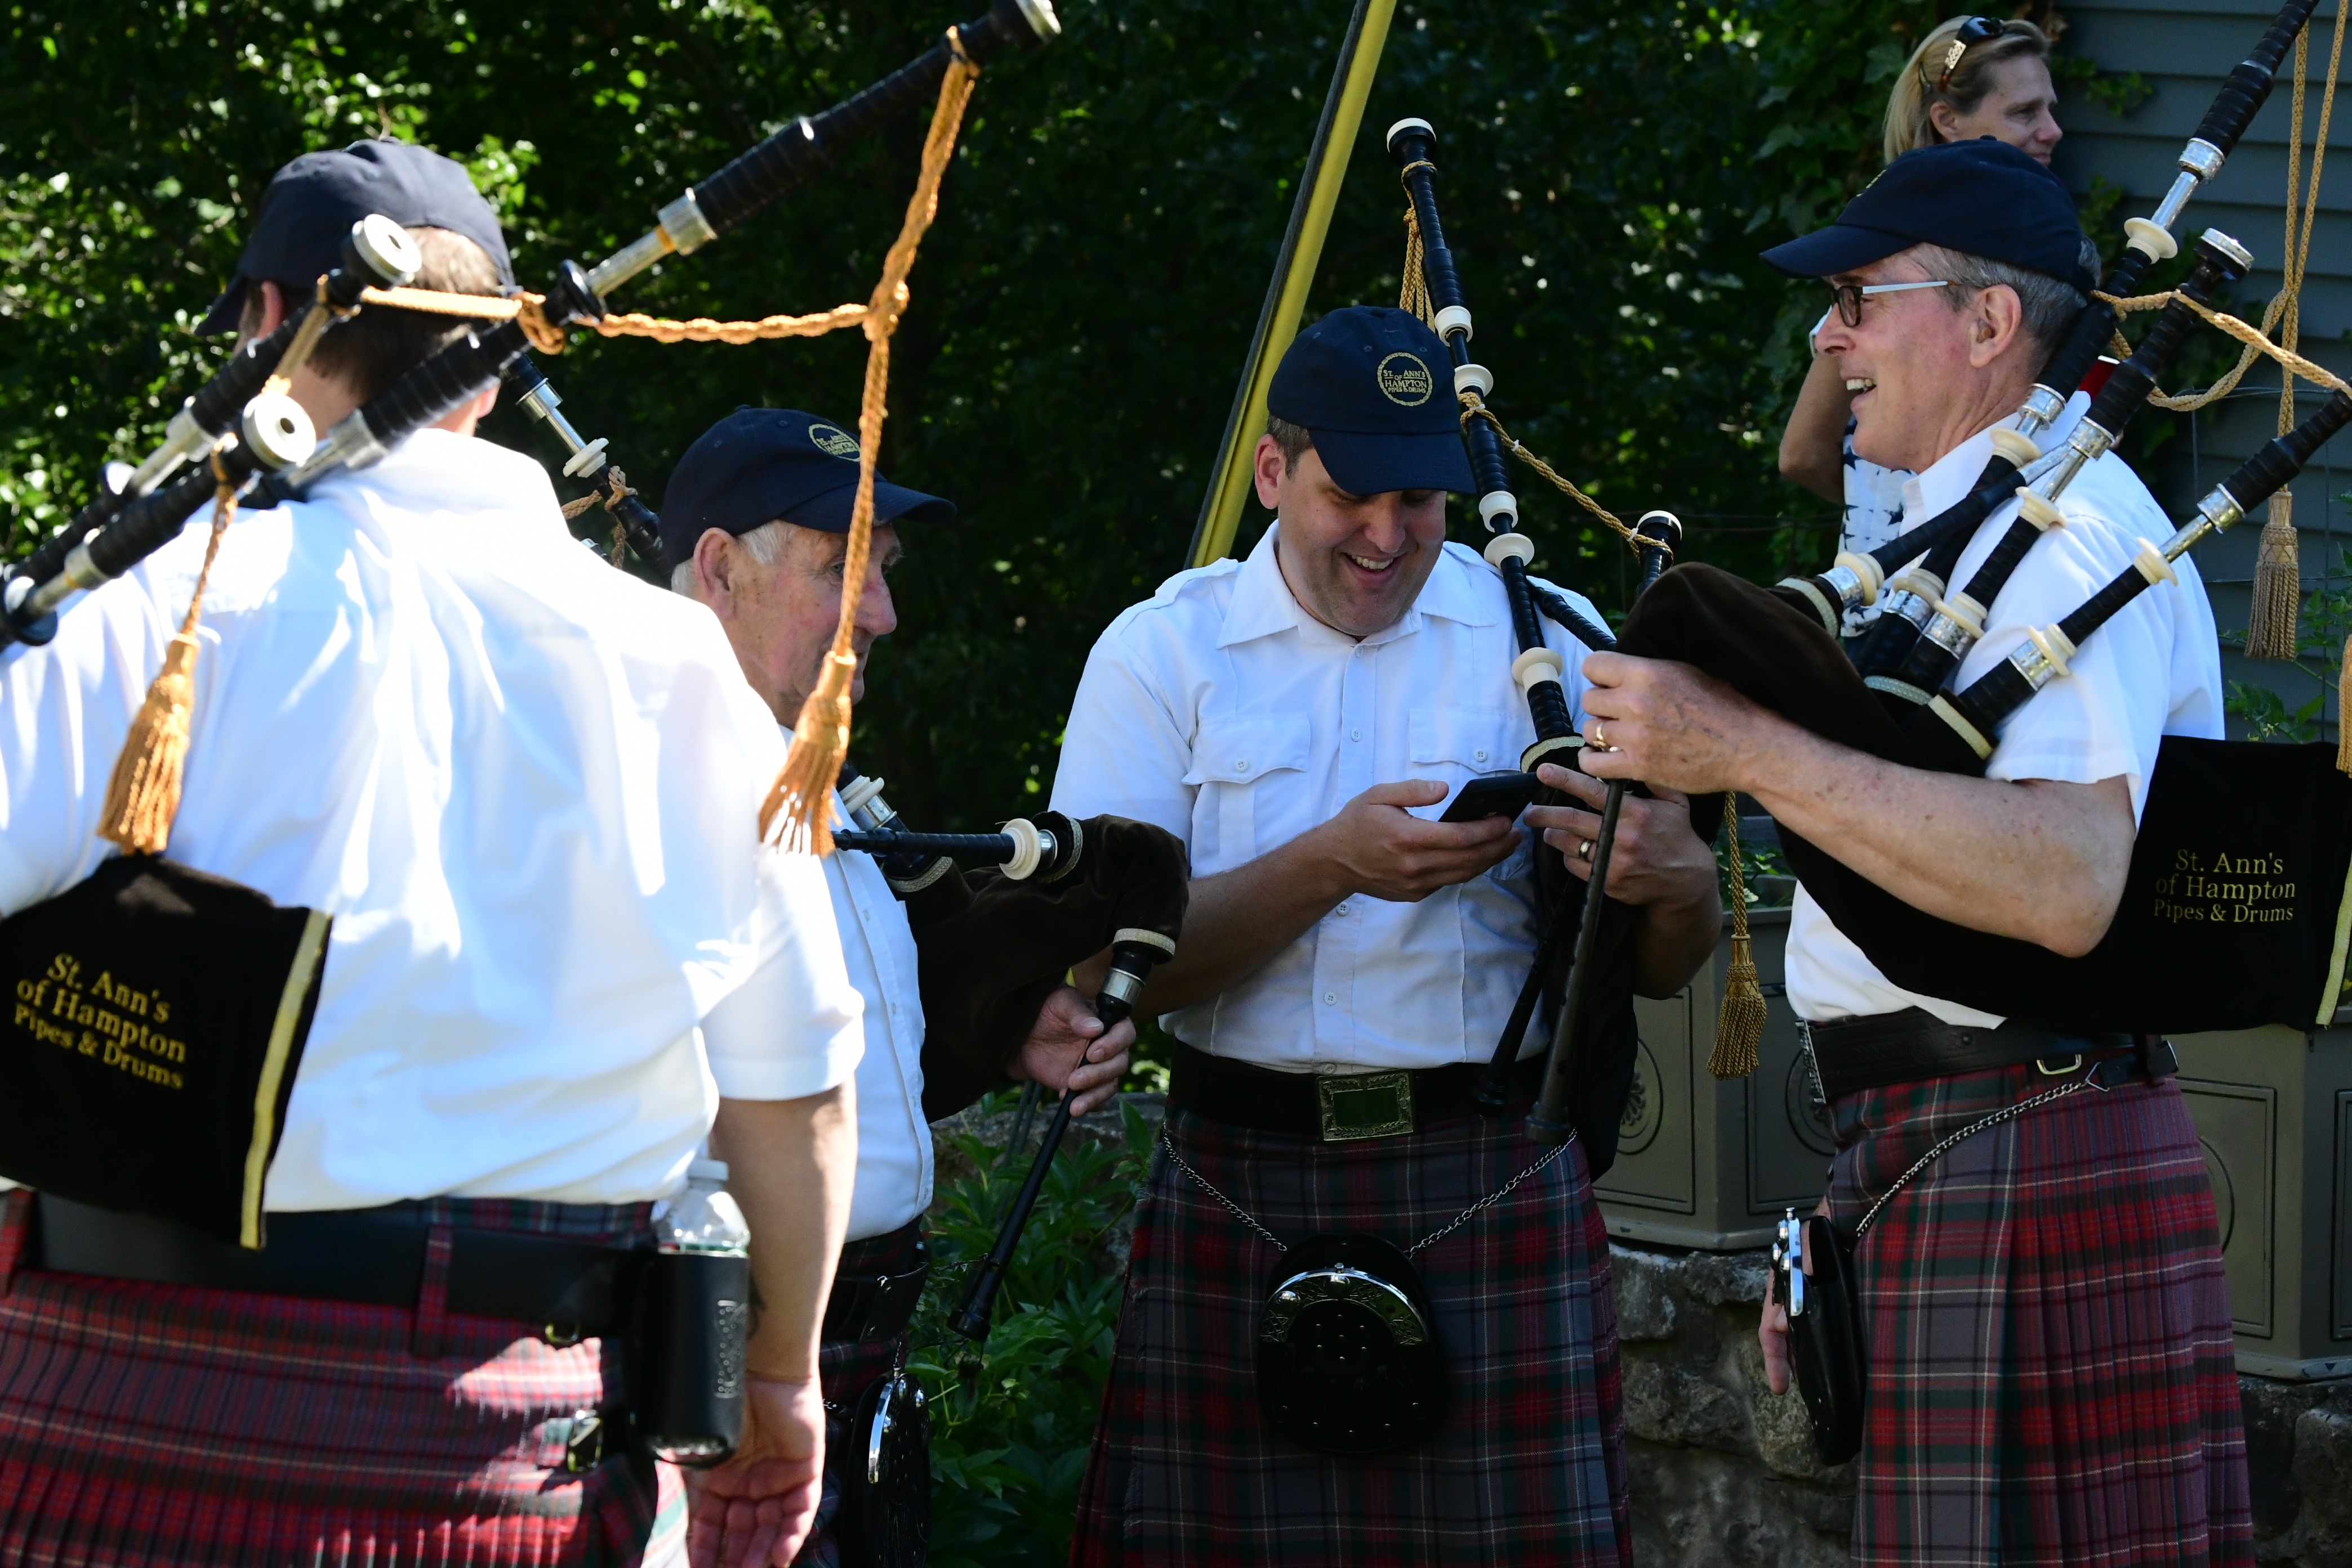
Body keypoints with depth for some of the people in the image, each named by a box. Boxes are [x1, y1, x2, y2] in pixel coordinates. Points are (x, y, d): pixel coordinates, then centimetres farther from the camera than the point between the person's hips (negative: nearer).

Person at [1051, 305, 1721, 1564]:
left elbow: (1664, 971, 4)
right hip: (1240, 1195, 0)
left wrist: (1676, 883, -20)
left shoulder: (1543, 641, 6)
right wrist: (1330, 866, -18)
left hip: (1489, 1181, 0)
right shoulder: (1163, 653, 5)